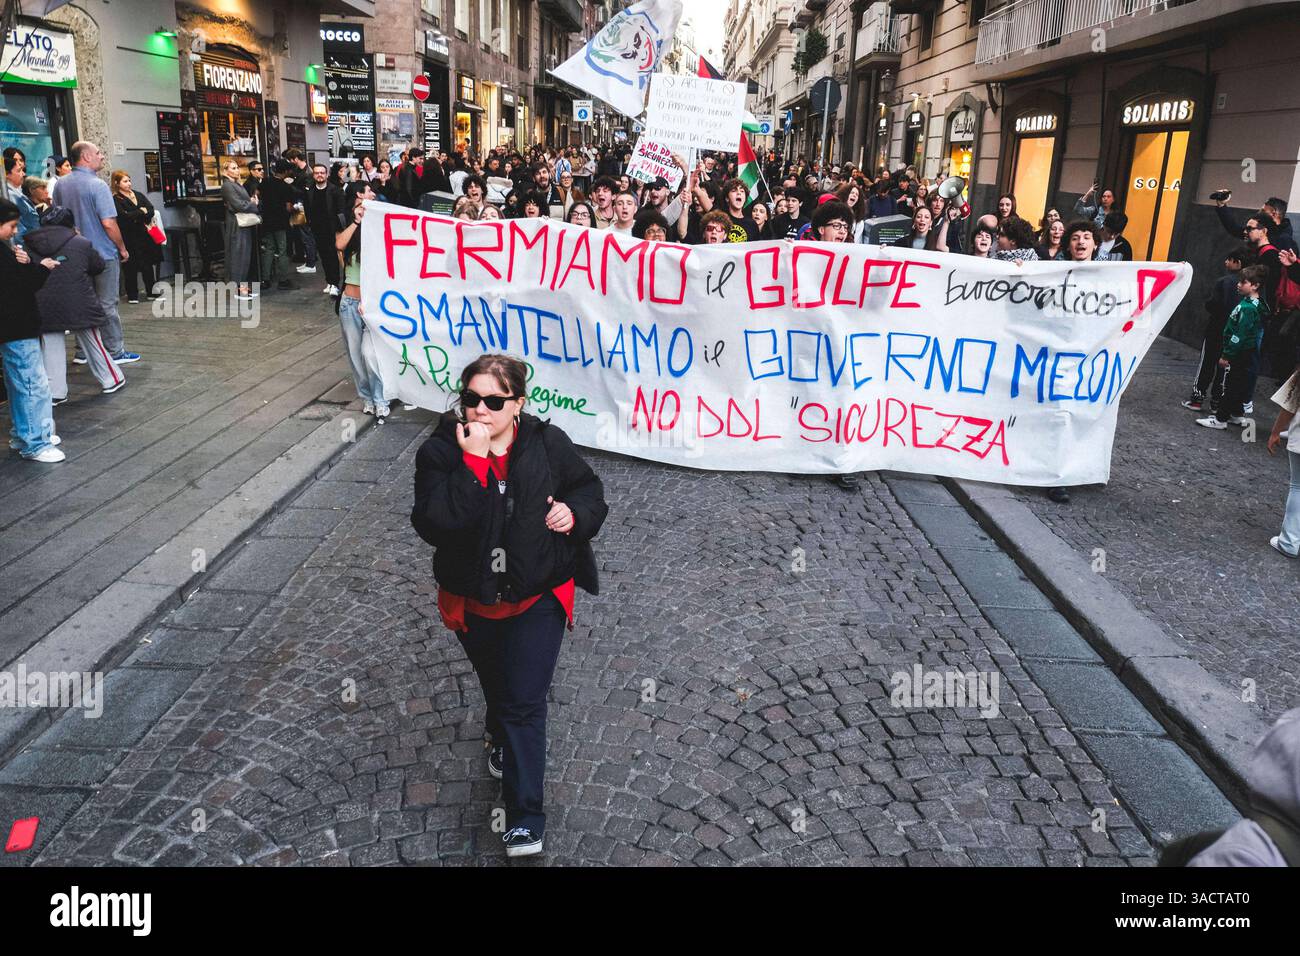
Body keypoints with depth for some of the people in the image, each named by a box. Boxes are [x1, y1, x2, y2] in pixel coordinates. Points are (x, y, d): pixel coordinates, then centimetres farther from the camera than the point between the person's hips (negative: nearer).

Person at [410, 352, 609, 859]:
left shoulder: (549, 444, -12)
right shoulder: (440, 452, -16)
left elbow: (590, 489, 4)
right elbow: (435, 523, -29)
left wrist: (575, 512, -19)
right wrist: (473, 462, -34)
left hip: (538, 598, -1)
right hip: (472, 601, 2)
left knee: (525, 701, -2)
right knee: (496, 686, 26)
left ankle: (525, 818, 10)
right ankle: (501, 737, 60)